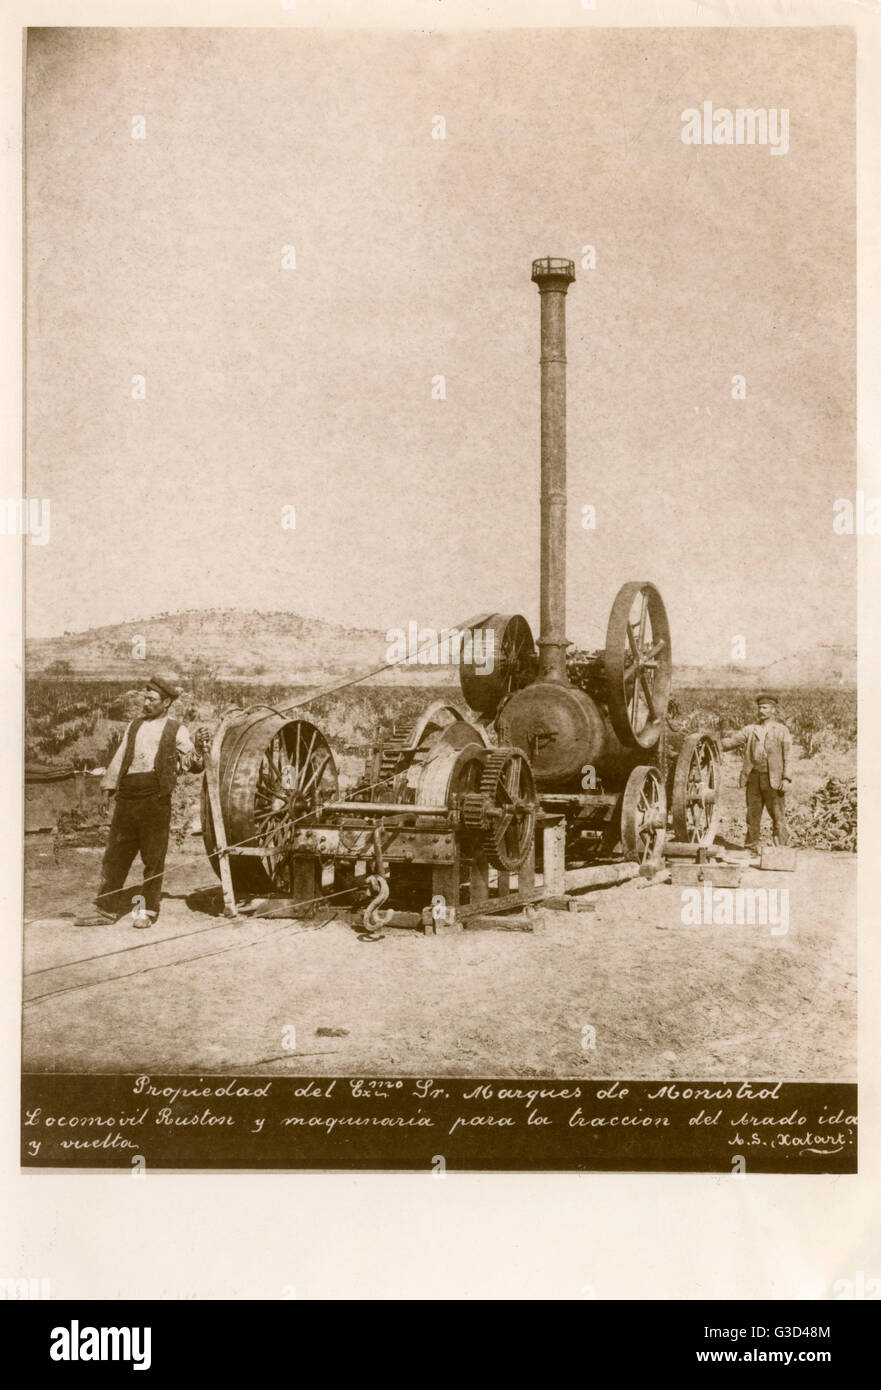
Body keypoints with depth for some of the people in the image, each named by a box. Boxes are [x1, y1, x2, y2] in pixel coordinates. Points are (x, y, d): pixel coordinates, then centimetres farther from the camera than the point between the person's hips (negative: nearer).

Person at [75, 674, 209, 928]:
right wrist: (110, 785, 16)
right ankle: (105, 908, 13)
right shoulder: (133, 726, 17)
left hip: (156, 801, -4)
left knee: (153, 858, 2)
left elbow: (193, 765, 1)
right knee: (115, 854, 5)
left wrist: (198, 746, -17)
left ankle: (148, 910, 13)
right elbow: (120, 758, 21)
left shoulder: (176, 731, 6)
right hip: (127, 800, 4)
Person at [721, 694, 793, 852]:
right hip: (753, 778, 3)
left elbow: (788, 757, 1)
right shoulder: (750, 730, 16)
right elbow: (731, 741, 11)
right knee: (752, 814, 4)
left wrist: (787, 778, -10)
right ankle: (751, 848, 10)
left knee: (778, 815, -3)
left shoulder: (782, 731, 8)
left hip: (773, 779, -3)